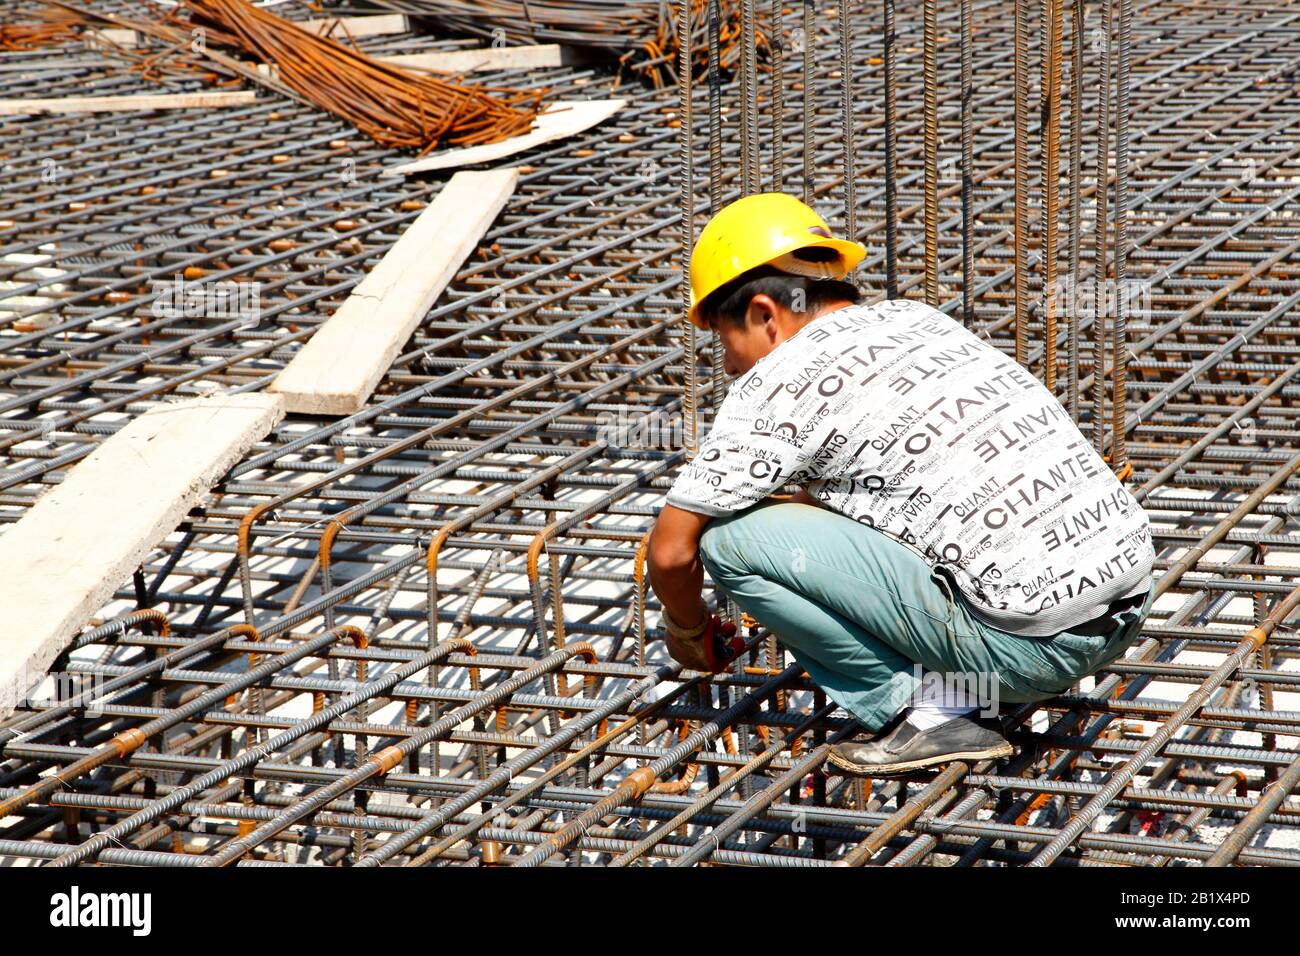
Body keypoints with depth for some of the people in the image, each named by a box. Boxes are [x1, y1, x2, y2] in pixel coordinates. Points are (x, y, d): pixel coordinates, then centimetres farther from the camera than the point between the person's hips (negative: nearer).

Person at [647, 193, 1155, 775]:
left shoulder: (779, 381, -4)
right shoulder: (915, 319, 19)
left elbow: (672, 549, 3)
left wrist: (689, 631, 22)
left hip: (1033, 639, -8)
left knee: (730, 539, -5)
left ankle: (933, 709, -2)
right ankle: (968, 688, 13)